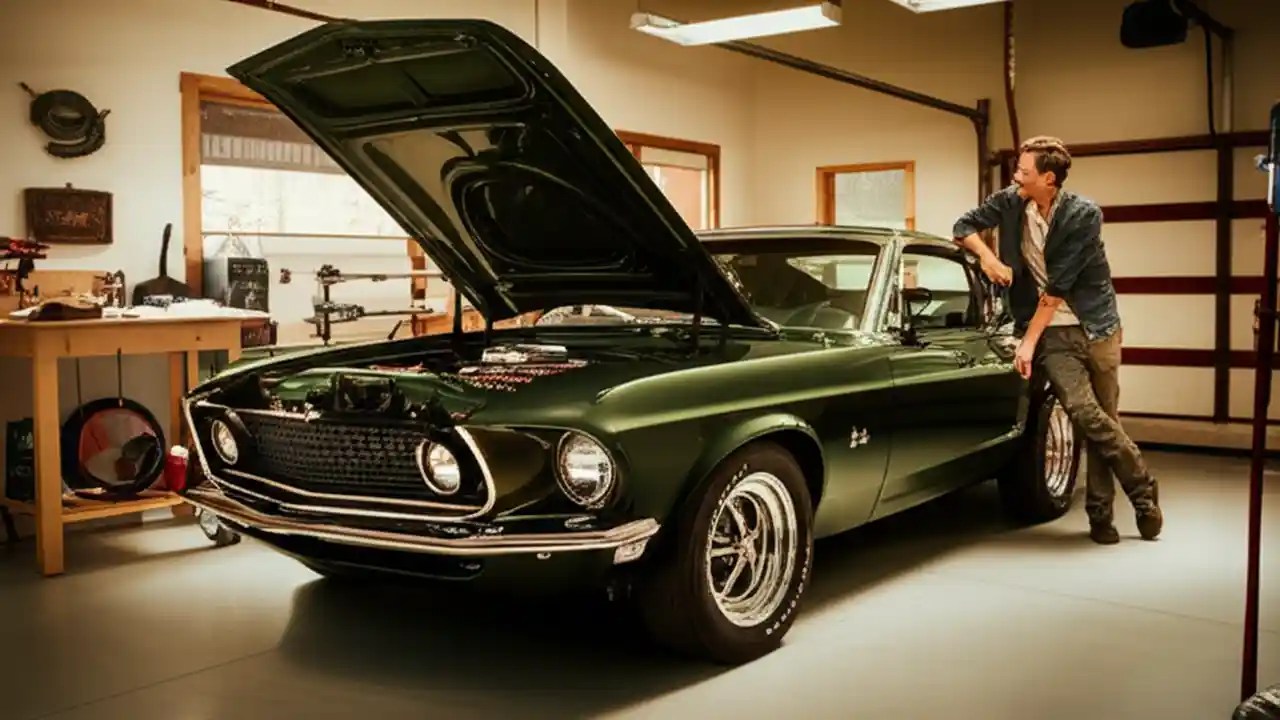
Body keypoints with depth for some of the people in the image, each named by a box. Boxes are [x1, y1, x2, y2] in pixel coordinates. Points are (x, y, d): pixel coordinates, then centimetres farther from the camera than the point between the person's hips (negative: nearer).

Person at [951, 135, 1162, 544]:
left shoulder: (1084, 216, -14)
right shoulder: (1010, 202, -3)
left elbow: (1058, 286, -16)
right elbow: (964, 225, 8)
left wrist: (1028, 341, -16)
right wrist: (986, 256, -12)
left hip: (1097, 326, -1)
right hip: (1053, 332, 1)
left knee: (1103, 417, 1)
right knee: (1082, 411, -16)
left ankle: (1101, 512, 13)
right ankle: (1142, 490, -1)